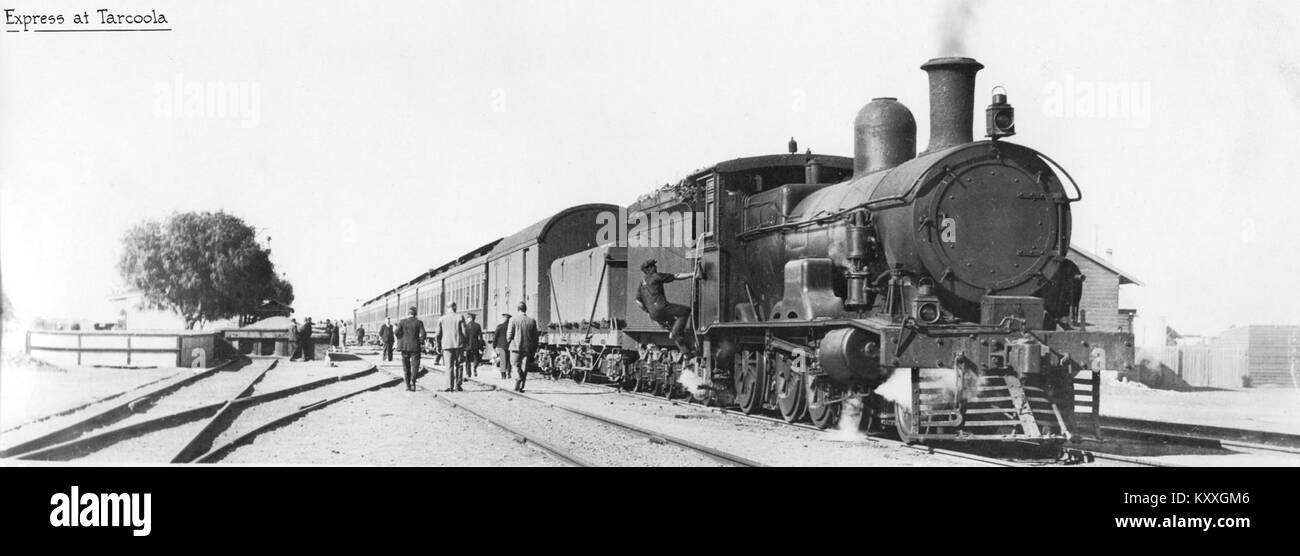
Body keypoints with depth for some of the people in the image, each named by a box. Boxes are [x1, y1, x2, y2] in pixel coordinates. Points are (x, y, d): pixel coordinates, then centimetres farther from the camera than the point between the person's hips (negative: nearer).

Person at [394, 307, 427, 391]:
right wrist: (421, 341, 6)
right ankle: (412, 382, -15)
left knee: (406, 366, 12)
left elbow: (396, 333, -8)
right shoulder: (419, 322, -4)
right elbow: (423, 334, -11)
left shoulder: (402, 322, 0)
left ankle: (407, 384, 12)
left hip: (404, 346, 2)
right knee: (415, 365, 4)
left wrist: (401, 339, 9)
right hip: (415, 346, -2)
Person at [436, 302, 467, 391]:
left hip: (447, 345, 1)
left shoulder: (441, 319, 3)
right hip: (459, 345, -1)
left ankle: (450, 386, -5)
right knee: (458, 365, 10)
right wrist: (464, 344, 6)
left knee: (449, 366, 3)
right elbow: (464, 331, -4)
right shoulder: (460, 317, -2)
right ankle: (458, 385, 8)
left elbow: (437, 334, 3)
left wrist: (438, 344, 16)